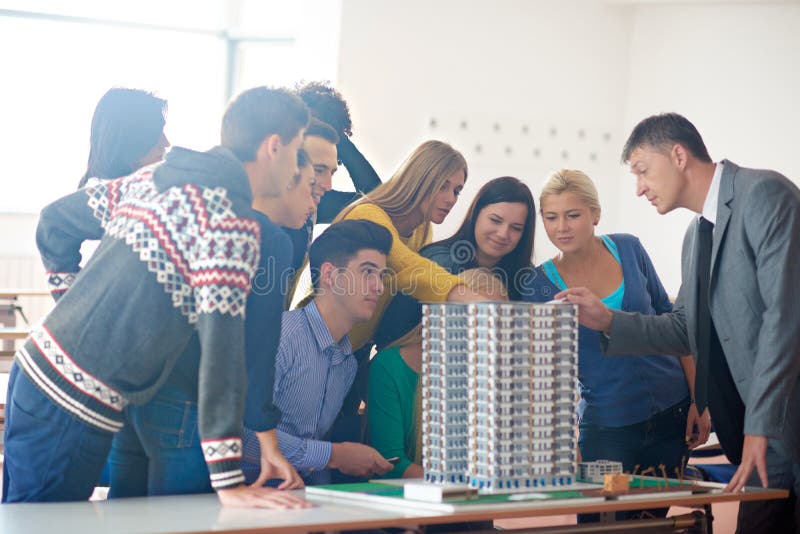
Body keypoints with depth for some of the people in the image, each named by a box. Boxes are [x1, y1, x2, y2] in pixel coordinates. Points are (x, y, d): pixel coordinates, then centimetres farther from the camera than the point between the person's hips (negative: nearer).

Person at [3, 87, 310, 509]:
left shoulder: (157, 178, 10)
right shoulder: (233, 223, -15)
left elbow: (54, 222, 19)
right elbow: (221, 346, -21)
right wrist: (229, 483, -22)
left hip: (36, 367, 9)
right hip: (72, 410, -8)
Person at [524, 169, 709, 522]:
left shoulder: (628, 249, -1)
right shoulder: (541, 286, -6)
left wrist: (698, 399, 4)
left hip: (671, 412, 1)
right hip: (607, 428, -1)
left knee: (652, 520, 5)